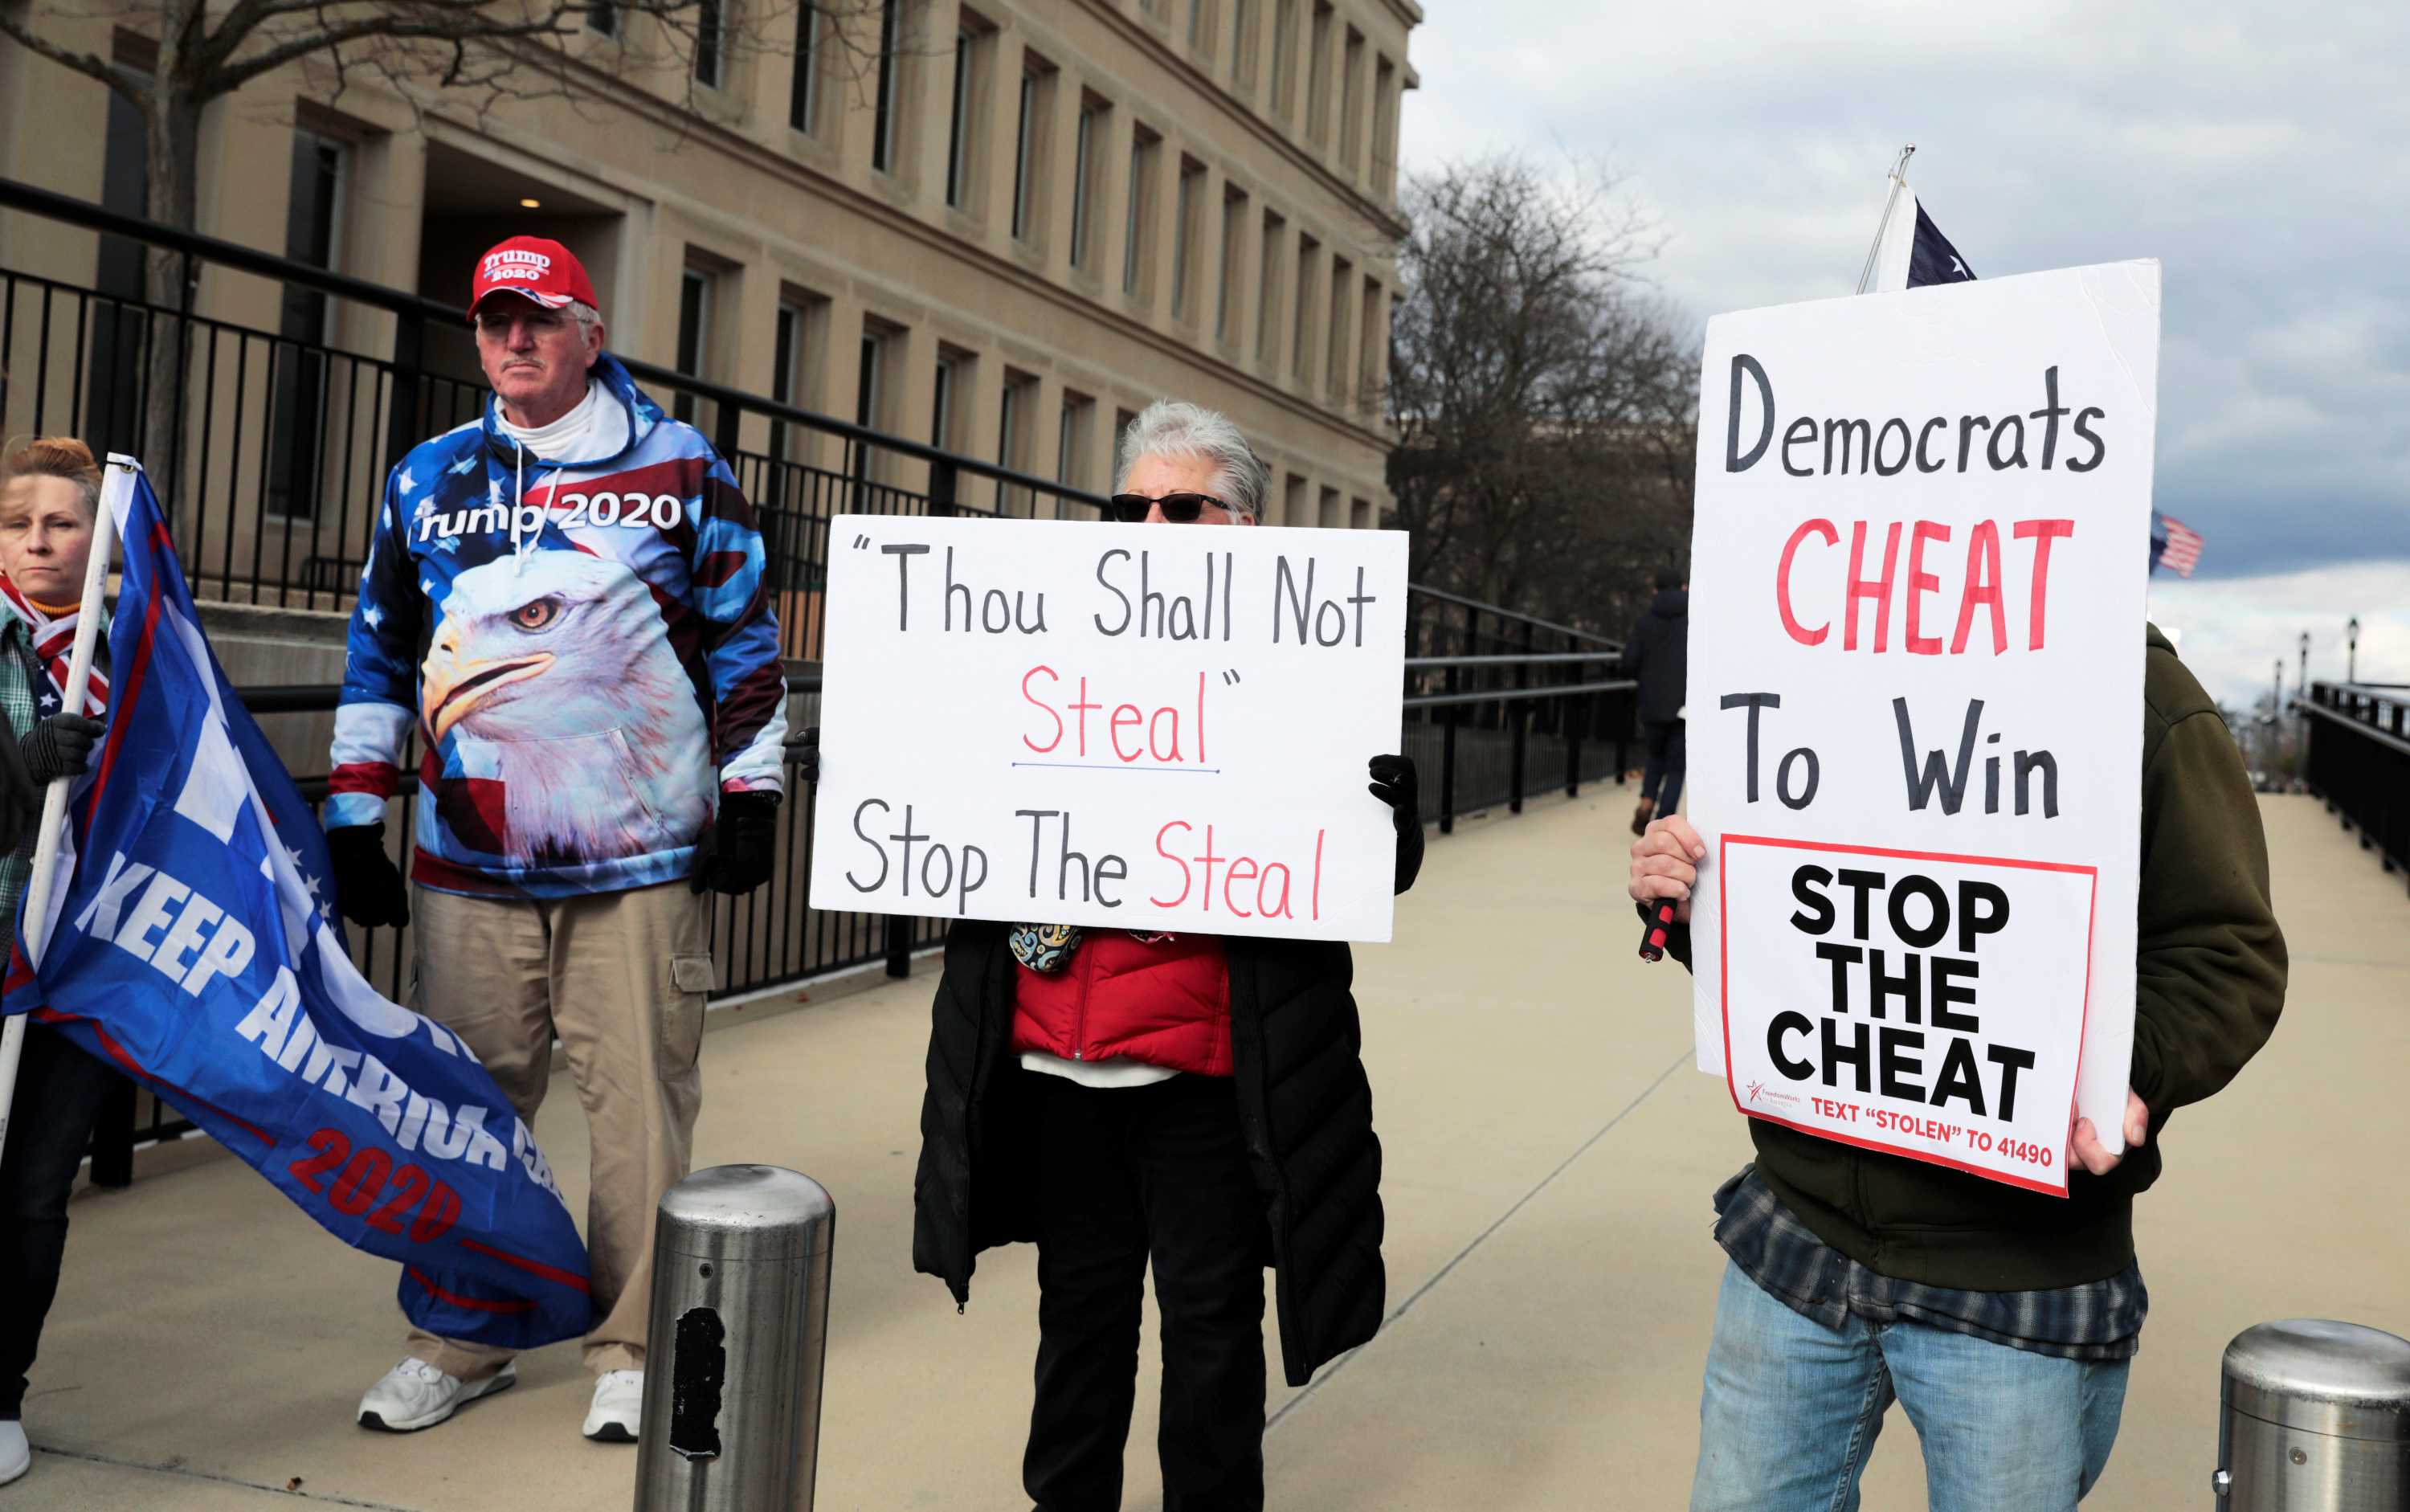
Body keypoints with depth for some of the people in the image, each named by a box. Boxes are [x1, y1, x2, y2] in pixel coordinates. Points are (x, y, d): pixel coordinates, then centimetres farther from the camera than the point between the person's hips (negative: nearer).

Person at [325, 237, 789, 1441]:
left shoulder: (682, 469, 5)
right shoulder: (428, 480, 12)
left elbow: (746, 639, 6)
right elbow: (379, 655, 17)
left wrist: (750, 792, 1)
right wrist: (354, 821, 14)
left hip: (643, 861, -2)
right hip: (469, 866, 3)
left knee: (639, 1104, 0)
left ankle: (632, 1345, 14)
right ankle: (459, 1339, 24)